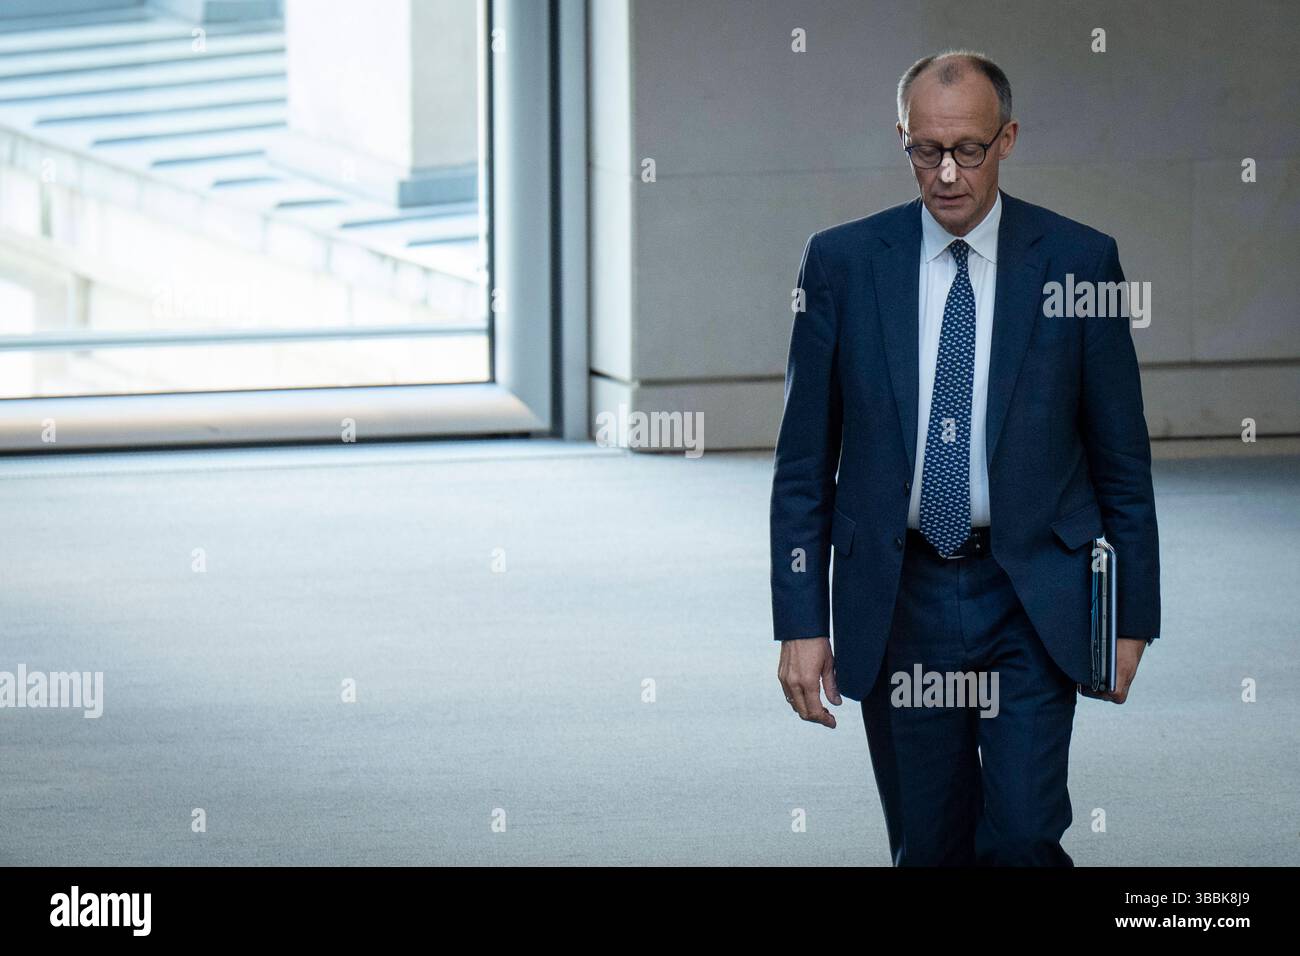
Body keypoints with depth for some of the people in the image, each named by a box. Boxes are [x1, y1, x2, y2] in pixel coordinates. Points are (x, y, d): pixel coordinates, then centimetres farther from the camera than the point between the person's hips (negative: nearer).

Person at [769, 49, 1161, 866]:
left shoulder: (1079, 260, -1)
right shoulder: (842, 263, 1)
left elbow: (1122, 455, 4)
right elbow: (805, 462, 4)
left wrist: (1132, 615, 3)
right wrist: (800, 621, -1)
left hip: (1032, 602, -1)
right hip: (898, 604, 1)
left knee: (1022, 839, -13)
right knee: (928, 849, 6)